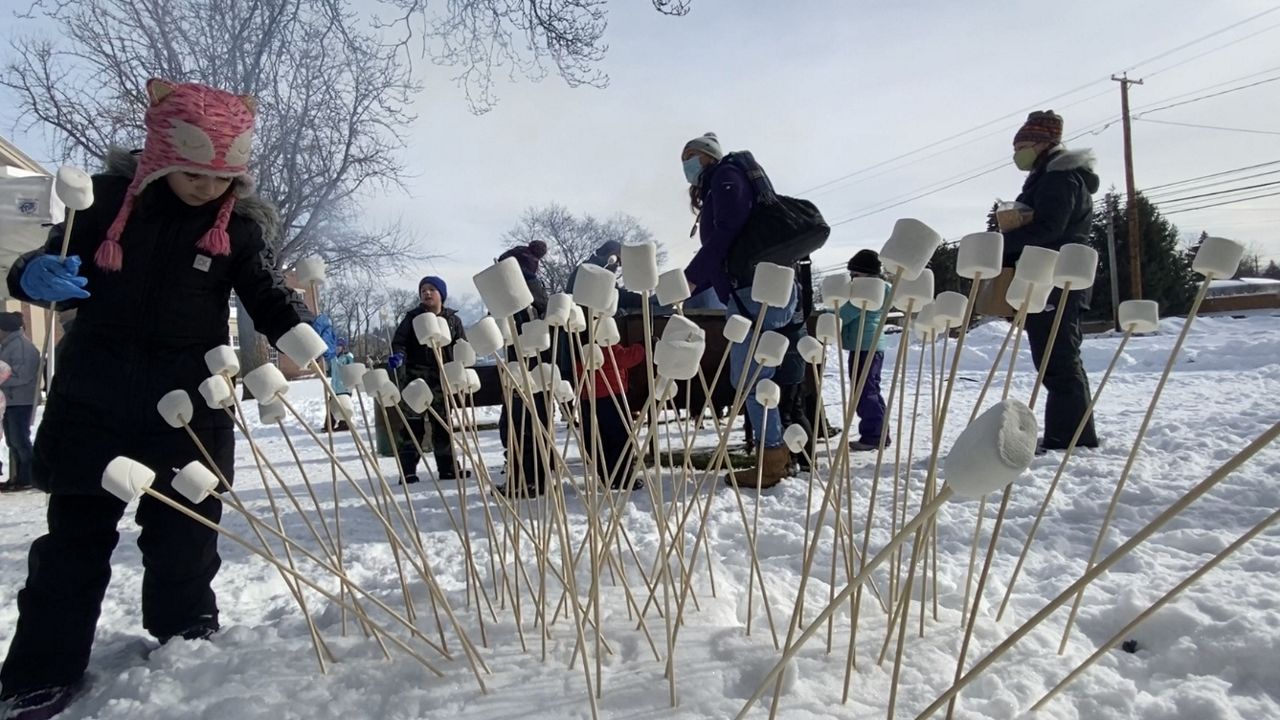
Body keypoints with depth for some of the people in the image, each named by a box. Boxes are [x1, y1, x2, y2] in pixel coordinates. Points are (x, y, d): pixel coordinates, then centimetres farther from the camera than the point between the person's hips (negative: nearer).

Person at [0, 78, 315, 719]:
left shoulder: (239, 226, -4)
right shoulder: (108, 198, -2)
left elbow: (267, 296, -2)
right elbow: (54, 266, 7)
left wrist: (300, 333, -23)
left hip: (186, 411, -1)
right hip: (92, 402, 1)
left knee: (182, 535, 10)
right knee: (75, 537, 10)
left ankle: (187, 642, 31)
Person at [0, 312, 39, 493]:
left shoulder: (21, 345, -16)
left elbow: (22, 375, -23)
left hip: (20, 401, -10)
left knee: (20, 439, -6)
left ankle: (27, 479, 0)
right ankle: (17, 477, 20)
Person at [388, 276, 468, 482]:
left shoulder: (453, 320, 9)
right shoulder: (412, 318, 4)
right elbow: (399, 341, -1)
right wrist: (398, 355, -21)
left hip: (443, 379, 3)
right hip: (417, 377, -2)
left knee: (443, 425, 12)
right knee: (414, 424, -4)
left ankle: (448, 467, 20)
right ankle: (408, 469, 0)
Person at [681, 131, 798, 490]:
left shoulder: (727, 175, 0)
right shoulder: (715, 190, 28)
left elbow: (728, 232, -17)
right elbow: (719, 257, 23)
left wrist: (691, 276, -15)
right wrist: (686, 285, 18)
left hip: (755, 289, -10)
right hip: (757, 289, 10)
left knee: (749, 379, -8)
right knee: (748, 378, 12)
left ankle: (772, 462, -3)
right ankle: (778, 453, 17)